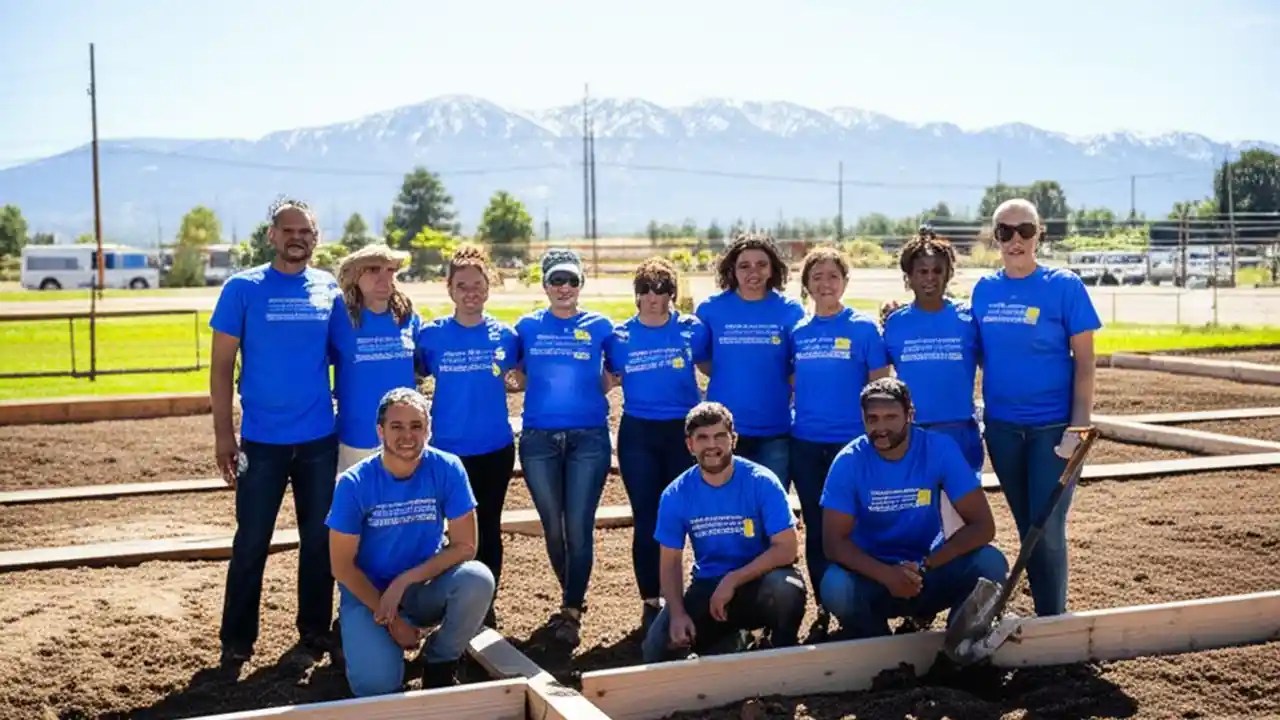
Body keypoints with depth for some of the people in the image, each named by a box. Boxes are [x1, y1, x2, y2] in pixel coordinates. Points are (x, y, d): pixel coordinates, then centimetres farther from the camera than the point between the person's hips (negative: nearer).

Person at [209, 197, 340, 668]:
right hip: (262, 439, -2)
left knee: (319, 540, 11)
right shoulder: (242, 288, -3)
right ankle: (236, 639, 16)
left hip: (321, 438, 2)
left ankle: (315, 630, 25)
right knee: (251, 543, 4)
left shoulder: (331, 289, 4)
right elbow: (222, 365, -3)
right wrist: (223, 433, -7)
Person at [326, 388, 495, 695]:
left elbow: (464, 546, -12)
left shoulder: (447, 470, -14)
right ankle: (357, 636, 13)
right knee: (377, 684, -25)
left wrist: (403, 582, -21)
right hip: (368, 592, -1)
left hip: (425, 587, 2)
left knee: (478, 580, -30)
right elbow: (342, 566, -11)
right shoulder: (354, 483, -17)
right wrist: (390, 620, -15)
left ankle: (440, 664, -2)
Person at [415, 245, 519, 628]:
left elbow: (515, 377, 15)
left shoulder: (504, 335, 0)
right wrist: (455, 394, -4)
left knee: (488, 526, 9)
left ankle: (486, 605, 21)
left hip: (495, 448, 1)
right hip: (447, 449, -1)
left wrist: (505, 382, -2)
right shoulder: (431, 335, -4)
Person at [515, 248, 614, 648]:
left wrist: (587, 390, 1)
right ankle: (572, 597, 28)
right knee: (552, 526, 10)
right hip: (539, 438, 2)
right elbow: (518, 375, 16)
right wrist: (548, 389, 3)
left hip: (589, 437, -2)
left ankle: (572, 611, 1)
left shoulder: (599, 326, 4)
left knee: (579, 526, -6)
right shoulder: (528, 326, 6)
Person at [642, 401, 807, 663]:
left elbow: (787, 549, -18)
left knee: (785, 588, -38)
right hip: (707, 586, 2)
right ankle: (726, 636, 10)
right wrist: (677, 613, -19)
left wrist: (733, 580, -25)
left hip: (759, 580, -2)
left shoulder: (762, 482, -15)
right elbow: (671, 562, -2)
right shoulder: (676, 495, -6)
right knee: (658, 648, -20)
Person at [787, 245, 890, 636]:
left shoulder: (864, 328, -4)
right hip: (806, 443, 4)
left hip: (851, 442, -4)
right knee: (815, 528, 10)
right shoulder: (797, 332, 7)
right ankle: (824, 607, 22)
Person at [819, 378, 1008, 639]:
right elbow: (834, 541, -16)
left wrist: (925, 566, -27)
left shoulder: (940, 449, -13)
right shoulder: (848, 462, -14)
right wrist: (887, 575, -33)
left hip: (929, 571, 1)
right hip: (875, 575, 0)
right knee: (835, 587, -33)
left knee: (991, 564, -27)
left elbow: (982, 525, -15)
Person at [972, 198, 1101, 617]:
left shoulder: (1064, 286, -7)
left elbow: (1084, 361, -8)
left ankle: (1054, 618, 11)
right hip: (1002, 426, 4)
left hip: (1053, 426, -4)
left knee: (1048, 528, -3)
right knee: (1027, 526, 13)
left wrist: (1080, 425, -13)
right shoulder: (984, 290, 4)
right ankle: (1043, 615, 24)